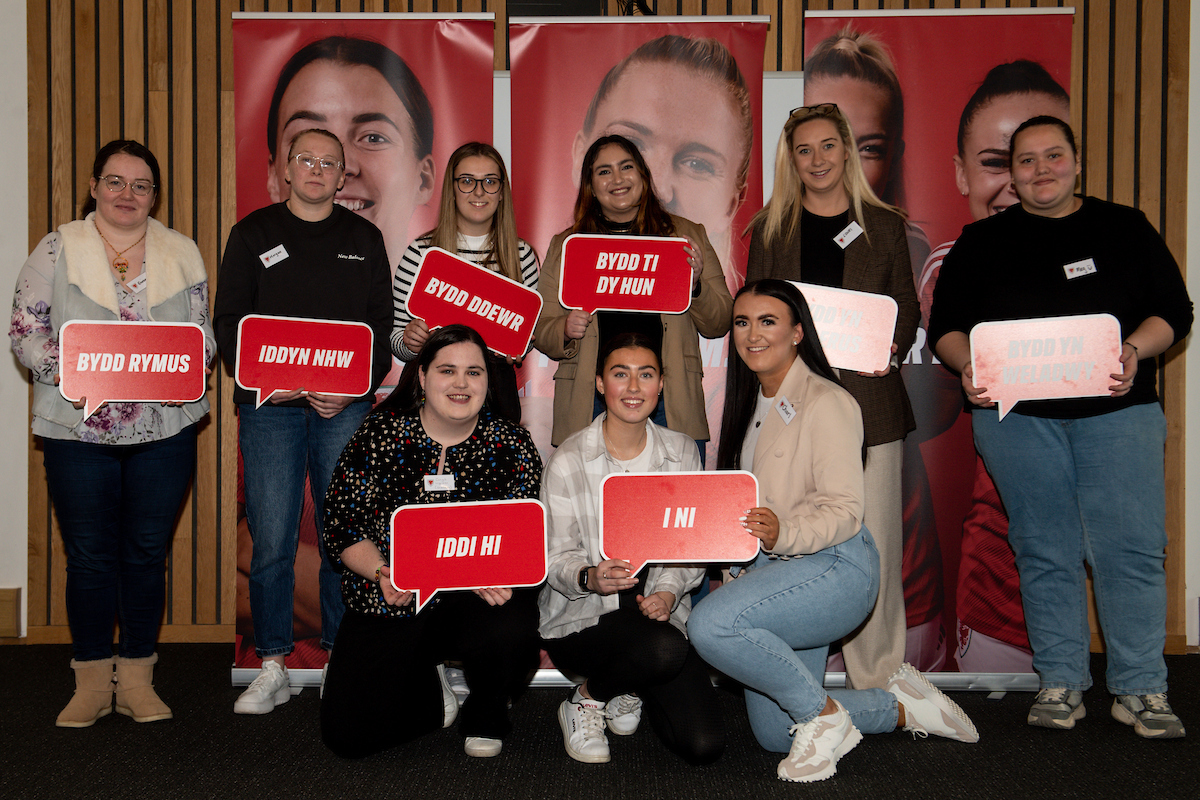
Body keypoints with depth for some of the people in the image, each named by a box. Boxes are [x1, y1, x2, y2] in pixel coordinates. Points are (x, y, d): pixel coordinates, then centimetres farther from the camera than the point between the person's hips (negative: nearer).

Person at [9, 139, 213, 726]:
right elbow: (25, 330, 2)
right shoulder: (57, 249, 4)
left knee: (147, 551, 7)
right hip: (79, 429, -1)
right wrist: (61, 371, -15)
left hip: (164, 428, 2)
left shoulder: (182, 253, 9)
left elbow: (203, 333, 10)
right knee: (90, 556, 4)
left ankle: (137, 680, 20)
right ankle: (92, 683, 19)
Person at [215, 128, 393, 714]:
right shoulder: (253, 234, 10)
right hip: (270, 406, -1)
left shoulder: (364, 239, 13)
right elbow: (229, 321, 6)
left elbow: (382, 325, 8)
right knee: (271, 539, -2)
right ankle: (272, 669, 10)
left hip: (346, 407, 1)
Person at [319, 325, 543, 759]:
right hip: (389, 607, 1)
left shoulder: (511, 444, -3)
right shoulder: (380, 434, -3)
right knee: (347, 735, -13)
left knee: (510, 631, -36)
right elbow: (343, 528, -3)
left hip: (476, 601, 0)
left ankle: (486, 710, 3)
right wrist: (381, 573, -20)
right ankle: (430, 695, 23)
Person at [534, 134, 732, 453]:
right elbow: (539, 330, 11)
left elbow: (720, 325, 8)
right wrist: (565, 331, -10)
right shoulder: (564, 246, 11)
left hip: (669, 404, 0)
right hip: (590, 406, 0)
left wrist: (694, 285, -10)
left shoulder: (688, 235, 10)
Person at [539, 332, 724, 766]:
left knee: (704, 746, -10)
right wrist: (590, 578, -29)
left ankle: (629, 689, 22)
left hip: (660, 611, 4)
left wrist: (669, 592, -15)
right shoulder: (569, 460, -7)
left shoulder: (681, 452, 4)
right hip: (582, 615, -3)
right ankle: (586, 699, -2)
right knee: (664, 650, -36)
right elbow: (556, 558, -7)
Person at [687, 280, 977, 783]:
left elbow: (843, 511, -19)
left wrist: (782, 533, -36)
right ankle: (899, 708, 28)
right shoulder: (751, 405, 14)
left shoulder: (826, 402, -13)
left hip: (834, 567, -9)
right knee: (774, 736, 10)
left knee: (711, 625, -32)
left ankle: (825, 715, -10)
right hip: (774, 569, 9)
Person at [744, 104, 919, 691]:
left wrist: (891, 346, -8)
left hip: (869, 401, 0)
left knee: (874, 540, -1)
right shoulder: (771, 229, 12)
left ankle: (875, 677, 13)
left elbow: (909, 307, 11)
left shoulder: (884, 225, 11)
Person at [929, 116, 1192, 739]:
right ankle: (1060, 683, 14)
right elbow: (946, 323, 11)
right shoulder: (982, 241, 13)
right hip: (1016, 413, 0)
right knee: (1045, 551, 3)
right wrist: (969, 368, -10)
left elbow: (1173, 310, 9)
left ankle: (1140, 688, 7)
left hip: (1116, 410, 0)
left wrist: (1134, 350, -11)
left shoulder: (1125, 229, 14)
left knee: (1131, 546, -4)